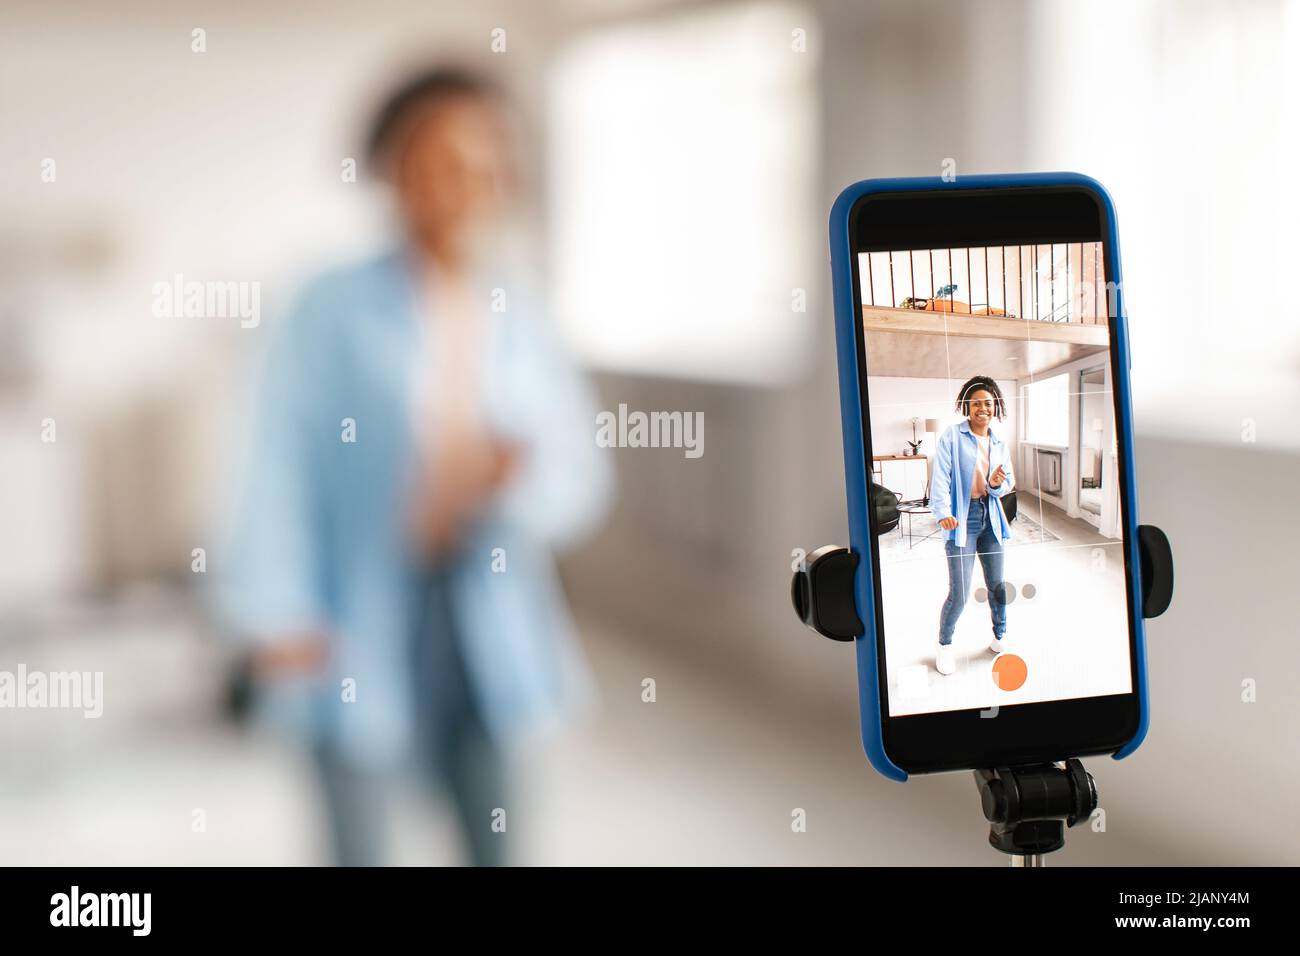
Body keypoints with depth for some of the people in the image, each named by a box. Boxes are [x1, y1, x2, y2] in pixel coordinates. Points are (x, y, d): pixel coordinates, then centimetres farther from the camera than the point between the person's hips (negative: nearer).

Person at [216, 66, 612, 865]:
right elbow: (282, 463, -7)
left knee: (498, 840, 12)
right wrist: (277, 612, -9)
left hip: (486, 623, 3)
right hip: (361, 620, -3)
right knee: (360, 840, 9)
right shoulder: (336, 311, -9)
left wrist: (529, 472, -19)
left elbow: (582, 478, 3)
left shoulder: (521, 321, 2)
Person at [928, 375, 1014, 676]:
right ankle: (945, 645, 15)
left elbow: (1009, 481, 13)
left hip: (990, 518, 5)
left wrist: (998, 484, -11)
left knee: (997, 584, 10)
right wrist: (943, 512, -27)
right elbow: (941, 476, -14)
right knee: (959, 594, -7)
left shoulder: (999, 443, 9)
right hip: (961, 519, -5)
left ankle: (1000, 637, 32)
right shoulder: (952, 435, -7)